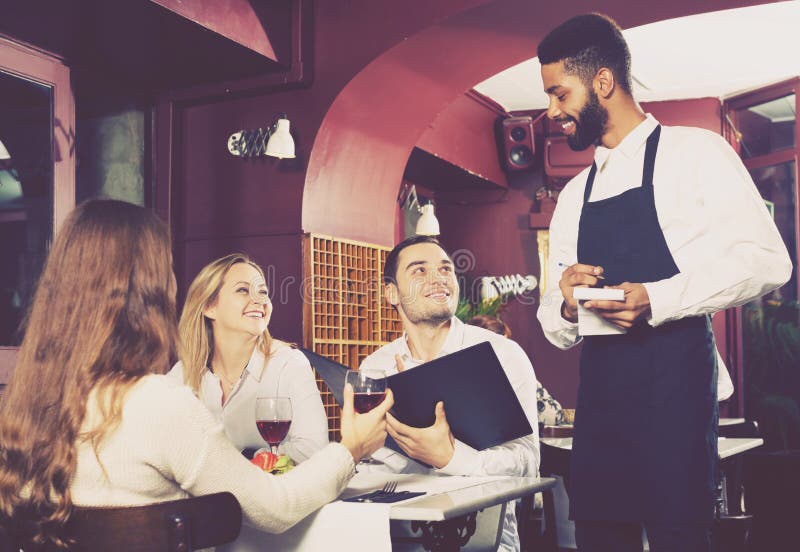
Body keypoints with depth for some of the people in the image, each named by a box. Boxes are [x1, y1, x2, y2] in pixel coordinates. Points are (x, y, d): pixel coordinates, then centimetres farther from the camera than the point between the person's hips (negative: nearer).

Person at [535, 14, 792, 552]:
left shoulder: (694, 152, 0)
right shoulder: (575, 195, 17)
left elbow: (767, 260, -9)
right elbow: (556, 329, 17)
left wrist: (657, 300, -19)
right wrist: (565, 306, -7)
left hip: (672, 381, -6)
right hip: (599, 391, 6)